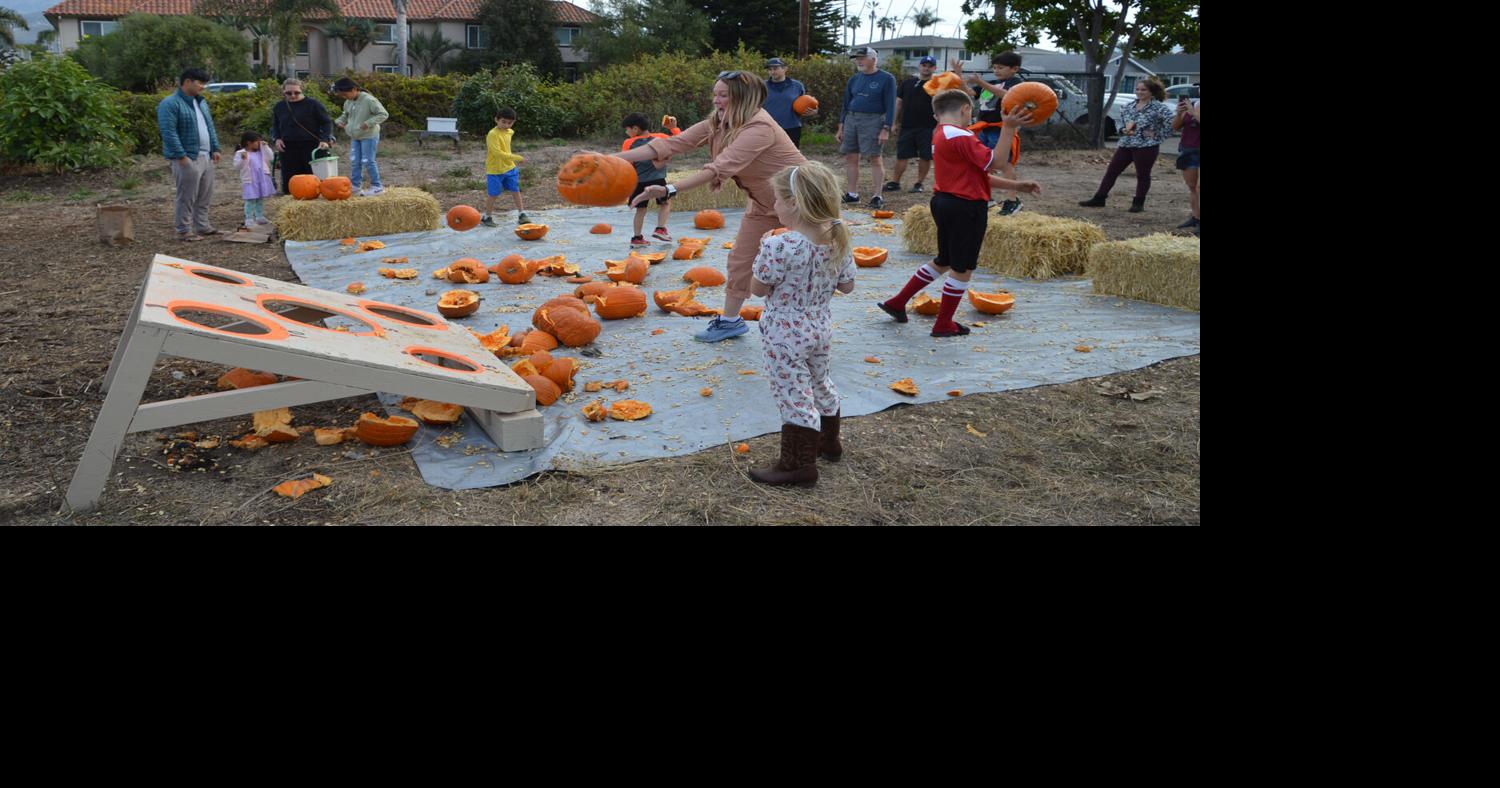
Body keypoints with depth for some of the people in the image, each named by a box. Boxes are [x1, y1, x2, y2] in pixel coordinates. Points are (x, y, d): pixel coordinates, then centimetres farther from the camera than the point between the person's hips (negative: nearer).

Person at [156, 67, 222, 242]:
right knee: (187, 197, -4)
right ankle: (184, 231, 3)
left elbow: (210, 127, 22)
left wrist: (215, 149, 12)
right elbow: (169, 132, -17)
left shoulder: (201, 102, 17)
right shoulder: (170, 104, -11)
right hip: (188, 159, -8)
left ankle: (202, 226, 25)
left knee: (205, 196, 14)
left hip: (206, 157, 8)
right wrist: (181, 156, -20)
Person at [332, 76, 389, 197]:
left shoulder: (369, 100, -19)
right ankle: (355, 184, 18)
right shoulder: (348, 102, 6)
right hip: (355, 137, 8)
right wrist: (339, 122, 2)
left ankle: (376, 186, 3)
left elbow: (383, 114, -19)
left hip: (369, 136, -8)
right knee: (355, 162, 10)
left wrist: (368, 123, -27)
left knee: (368, 161, -6)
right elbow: (345, 115, 24)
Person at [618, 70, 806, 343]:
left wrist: (669, 190, -49)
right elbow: (672, 144, -13)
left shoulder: (759, 128, -32)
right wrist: (616, 158, -23)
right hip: (763, 203, 8)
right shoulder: (716, 125, -6)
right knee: (740, 258, 8)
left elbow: (721, 167, -43)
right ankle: (730, 320, 21)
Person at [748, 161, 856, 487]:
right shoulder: (838, 240, -6)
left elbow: (757, 288, -14)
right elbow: (847, 286, 3)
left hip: (785, 335, -7)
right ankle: (828, 441, 44)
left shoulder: (779, 246, -26)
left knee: (793, 398, 2)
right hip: (821, 327, 7)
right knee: (819, 383, 26)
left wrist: (764, 252, -2)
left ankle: (798, 464, 11)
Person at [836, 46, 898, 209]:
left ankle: (877, 196, -3)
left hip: (872, 121, -6)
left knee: (875, 158, -7)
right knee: (850, 157, 6)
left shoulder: (887, 79, -3)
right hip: (851, 120, 6)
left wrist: (886, 129, -14)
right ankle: (852, 194, 14)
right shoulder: (854, 79, 13)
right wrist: (841, 127, 13)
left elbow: (890, 106, -6)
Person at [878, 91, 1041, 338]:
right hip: (966, 207, -10)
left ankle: (897, 303, 26)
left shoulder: (940, 135, 14)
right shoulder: (961, 136, -17)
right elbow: (995, 163, -21)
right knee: (962, 268, 4)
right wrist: (1008, 129, -18)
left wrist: (1017, 186, 12)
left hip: (944, 202, 10)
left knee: (944, 261, 22)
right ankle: (944, 325, 13)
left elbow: (979, 175, 14)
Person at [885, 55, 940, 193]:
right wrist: (895, 123, 8)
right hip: (906, 127, 2)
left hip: (927, 128, -2)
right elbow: (899, 102, 13)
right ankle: (895, 182, 12)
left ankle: (919, 183, 13)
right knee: (901, 155, 4)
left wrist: (938, 126, -12)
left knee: (925, 157, 1)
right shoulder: (908, 83, 10)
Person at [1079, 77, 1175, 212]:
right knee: (1111, 171, 6)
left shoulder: (1158, 107, -9)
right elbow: (1120, 118, 24)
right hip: (1125, 145, 6)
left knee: (1142, 175, 3)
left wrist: (1157, 136, -15)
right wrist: (1123, 130, 3)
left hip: (1146, 147, -6)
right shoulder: (1129, 107, 11)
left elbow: (1170, 121, -19)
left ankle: (1138, 203, 13)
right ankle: (1099, 199, 11)